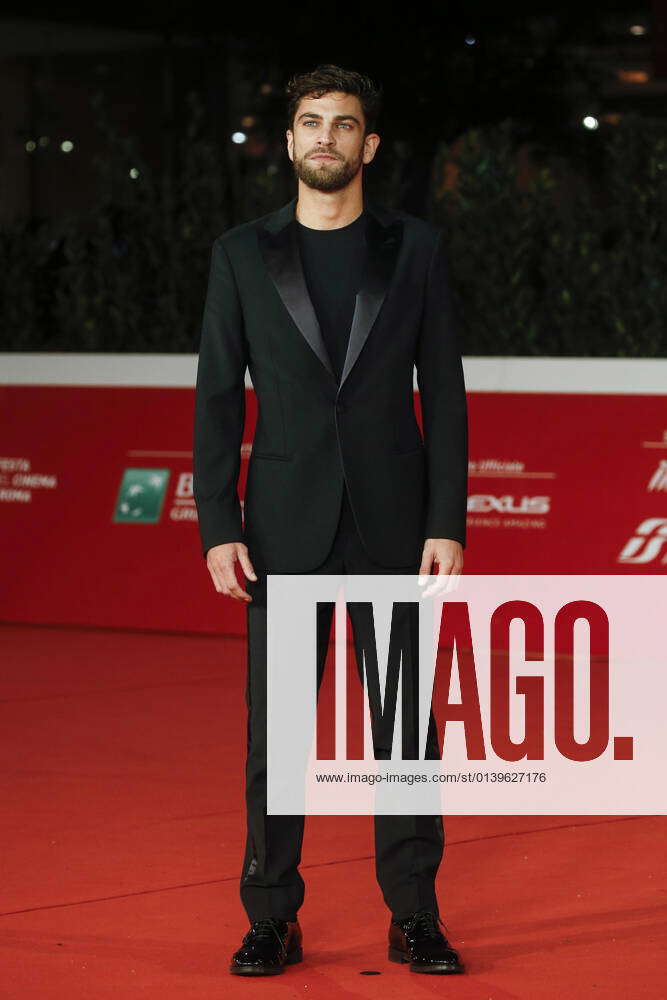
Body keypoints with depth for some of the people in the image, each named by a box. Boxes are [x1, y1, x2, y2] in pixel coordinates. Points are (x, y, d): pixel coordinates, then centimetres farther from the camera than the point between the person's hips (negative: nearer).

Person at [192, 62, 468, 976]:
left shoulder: (417, 248, 4)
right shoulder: (243, 254, 5)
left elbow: (444, 392, 2)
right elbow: (218, 396, 3)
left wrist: (447, 524, -5)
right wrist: (217, 527, -5)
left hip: (392, 521, 0)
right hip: (285, 523, 0)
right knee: (274, 728, 2)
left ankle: (414, 918, 10)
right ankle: (273, 919, 10)